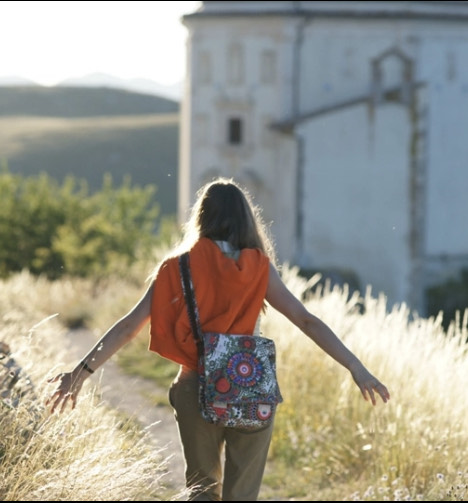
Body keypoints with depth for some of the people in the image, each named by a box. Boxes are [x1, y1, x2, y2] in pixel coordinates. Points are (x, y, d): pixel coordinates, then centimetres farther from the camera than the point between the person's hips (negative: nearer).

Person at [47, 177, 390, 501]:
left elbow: (129, 326, -5)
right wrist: (357, 368, -5)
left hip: (197, 392, 1)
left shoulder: (178, 268, 0)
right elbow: (307, 321, -6)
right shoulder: (259, 269, -2)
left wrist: (82, 372, -4)